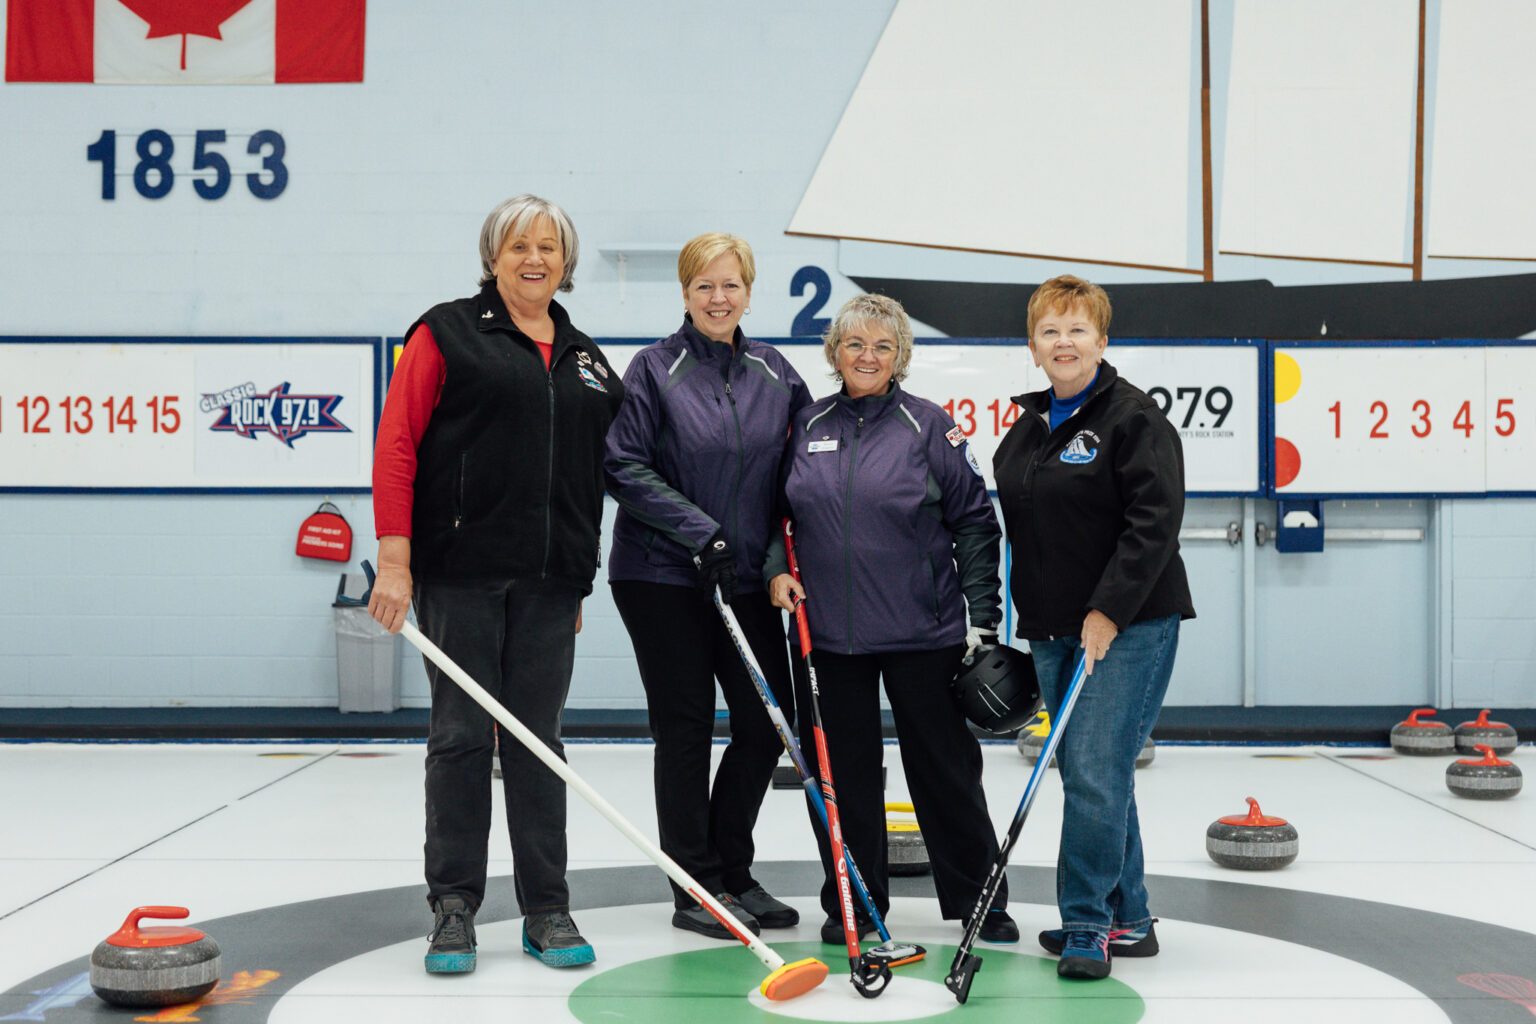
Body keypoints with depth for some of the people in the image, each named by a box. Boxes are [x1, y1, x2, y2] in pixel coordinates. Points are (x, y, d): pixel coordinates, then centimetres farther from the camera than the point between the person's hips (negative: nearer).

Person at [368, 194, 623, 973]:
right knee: (460, 736, 1)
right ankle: (453, 908, 12)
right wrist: (394, 560, -13)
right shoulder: (449, 333, 0)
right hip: (461, 571, -4)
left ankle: (546, 910, 15)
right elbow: (395, 444, -5)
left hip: (549, 579, 4)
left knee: (538, 739, 8)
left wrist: (578, 581, 15)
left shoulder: (585, 359, 15)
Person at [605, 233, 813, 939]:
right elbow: (625, 467, -10)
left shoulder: (774, 372, 8)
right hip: (663, 575, -5)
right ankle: (696, 888, 14)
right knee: (685, 728, 1)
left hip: (746, 578, 5)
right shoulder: (654, 369, -5)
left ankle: (733, 871, 23)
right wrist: (700, 532, -17)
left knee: (770, 719, 5)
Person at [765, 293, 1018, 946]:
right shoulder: (807, 426, 7)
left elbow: (975, 523, -1)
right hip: (826, 630, 3)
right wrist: (777, 569, 0)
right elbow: (778, 511, 17)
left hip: (923, 630, -3)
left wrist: (983, 617, -5)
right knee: (841, 769, 8)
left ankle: (979, 899, 21)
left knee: (945, 767, 6)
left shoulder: (929, 426, -2)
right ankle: (852, 905, 23)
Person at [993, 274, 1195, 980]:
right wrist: (1030, 617, 16)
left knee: (1096, 771, -11)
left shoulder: (1134, 418, -9)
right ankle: (1125, 919, 22)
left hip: (1130, 626, -7)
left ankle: (1085, 924, -1)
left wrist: (1107, 612, -20)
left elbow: (1154, 523, -17)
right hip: (1053, 629, 8)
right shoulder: (1027, 430, 14)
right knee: (1089, 775, 11)